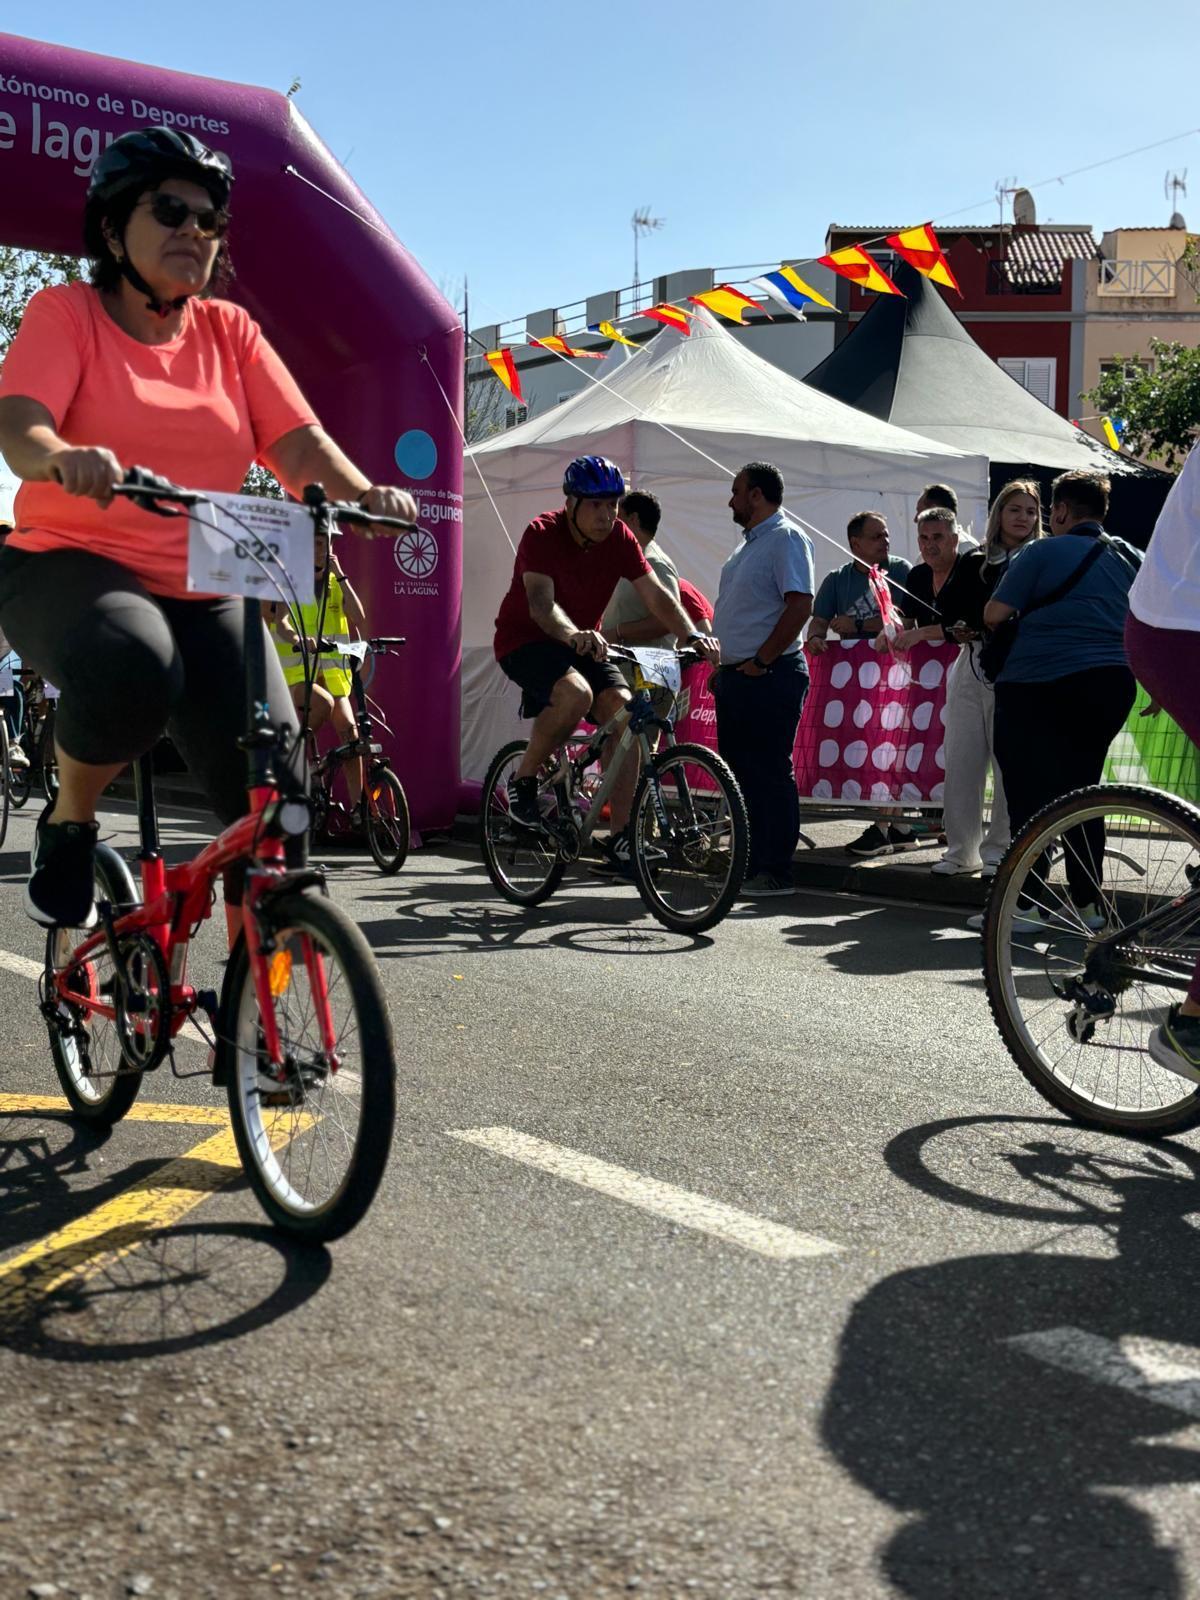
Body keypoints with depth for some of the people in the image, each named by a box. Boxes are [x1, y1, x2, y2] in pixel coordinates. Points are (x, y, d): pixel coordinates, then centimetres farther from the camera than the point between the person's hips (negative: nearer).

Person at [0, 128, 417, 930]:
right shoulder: (66, 311, 0)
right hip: (70, 565, -3)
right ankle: (69, 825, -7)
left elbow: (299, 442, -3)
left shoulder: (231, 330, 10)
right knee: (132, 665, -39)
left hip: (203, 591, 4)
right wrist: (65, 458, -42)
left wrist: (364, 493, -24)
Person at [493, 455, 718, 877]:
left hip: (584, 645, 5)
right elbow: (541, 605, -34)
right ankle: (523, 779, -11)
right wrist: (574, 635, -54)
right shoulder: (542, 534, -21)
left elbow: (655, 594, -12)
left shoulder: (620, 538, -6)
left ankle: (621, 836, -10)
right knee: (576, 693, -36)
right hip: (525, 640, -5)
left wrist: (692, 636, -29)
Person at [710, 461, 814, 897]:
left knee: (770, 775, -6)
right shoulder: (750, 542, 20)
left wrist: (760, 661, -19)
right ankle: (748, 866, 21)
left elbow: (800, 605, -21)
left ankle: (776, 873, 0)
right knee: (739, 773, 12)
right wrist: (723, 666, 18)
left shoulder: (786, 539, -10)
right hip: (735, 676, 10)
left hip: (768, 677, -10)